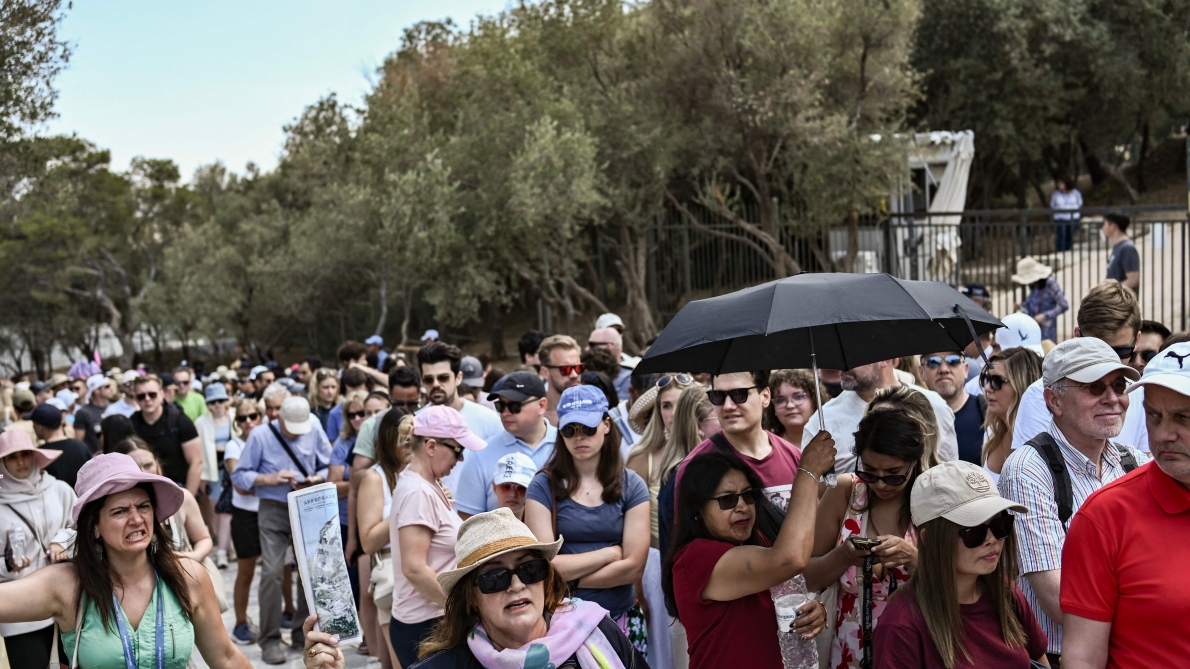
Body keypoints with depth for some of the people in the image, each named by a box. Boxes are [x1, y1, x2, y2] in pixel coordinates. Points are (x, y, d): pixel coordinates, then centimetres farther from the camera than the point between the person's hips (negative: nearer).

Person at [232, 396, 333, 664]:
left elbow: (328, 467, 8)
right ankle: (270, 639, -2)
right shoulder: (261, 436, -6)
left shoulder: (315, 433, 0)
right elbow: (239, 475, -3)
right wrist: (270, 478, -17)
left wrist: (316, 479, -13)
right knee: (272, 573, -12)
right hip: (274, 511, -3)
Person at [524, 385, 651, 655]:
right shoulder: (544, 486, -5)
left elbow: (633, 567, -9)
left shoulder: (632, 486, -1)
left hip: (621, 619, 1)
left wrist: (568, 579, -12)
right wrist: (610, 553, -8)